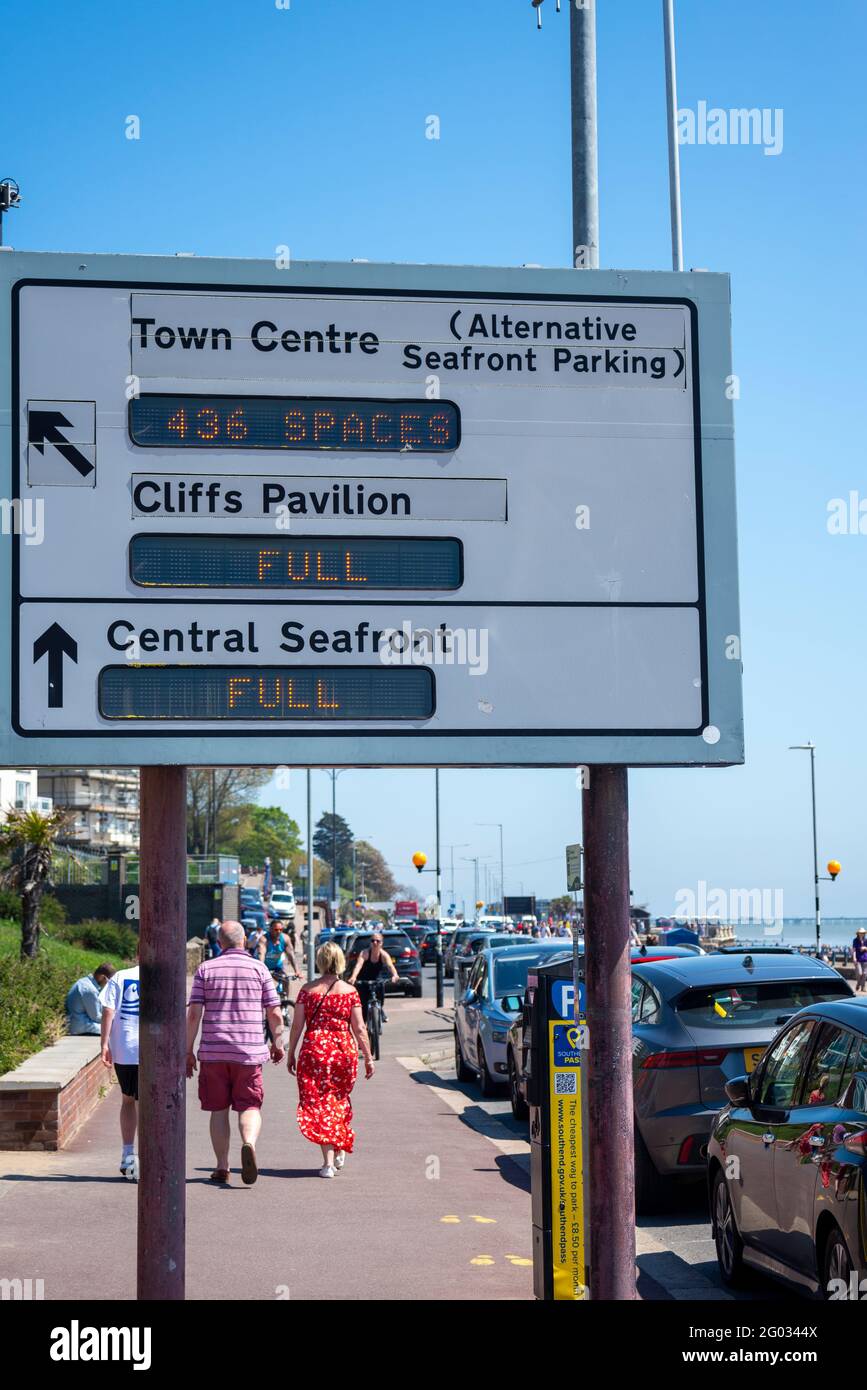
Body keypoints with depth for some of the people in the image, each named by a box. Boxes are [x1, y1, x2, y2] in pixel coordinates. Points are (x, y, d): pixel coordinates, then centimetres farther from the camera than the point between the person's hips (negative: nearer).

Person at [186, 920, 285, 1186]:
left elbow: (194, 1013, -3)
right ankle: (249, 1143, -26)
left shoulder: (206, 969, 2)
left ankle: (222, 1166, 12)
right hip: (249, 1052, -1)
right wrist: (278, 1043, 16)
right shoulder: (258, 968, 2)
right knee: (250, 1106, 3)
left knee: (218, 1109, 11)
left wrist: (188, 1050, 2)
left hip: (213, 1052, 1)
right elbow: (275, 1014, 2)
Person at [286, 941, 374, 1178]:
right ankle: (340, 1150, 30)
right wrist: (368, 1058, 6)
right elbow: (359, 1029, -1)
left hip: (314, 1050, -1)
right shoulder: (349, 991, 0)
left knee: (318, 1104, 3)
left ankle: (328, 1161, -6)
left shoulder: (308, 990, 0)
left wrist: (290, 1053, 9)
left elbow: (297, 1026, 0)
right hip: (344, 1051, 1)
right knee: (339, 1099, 22)